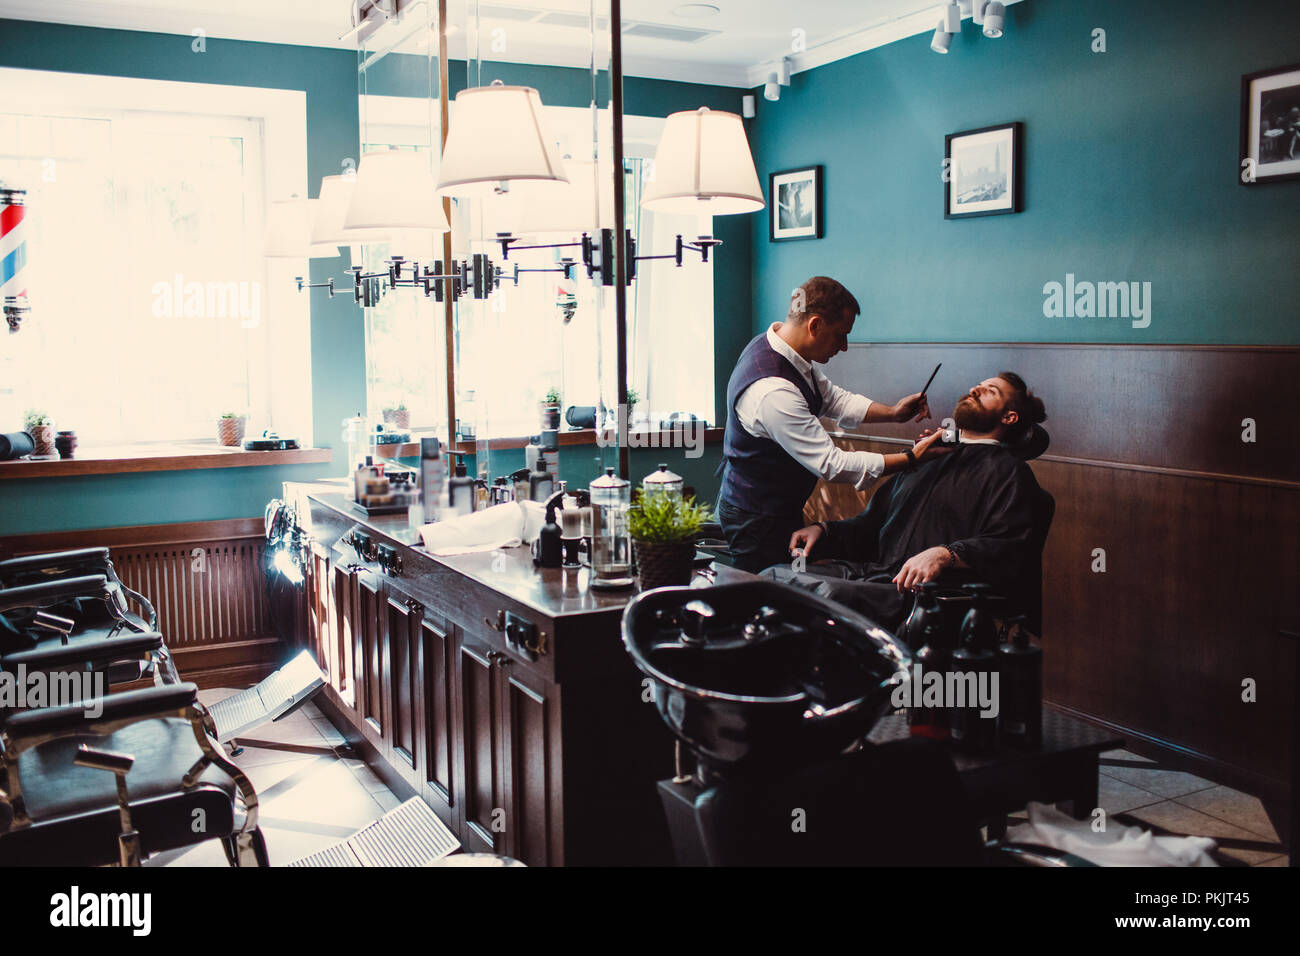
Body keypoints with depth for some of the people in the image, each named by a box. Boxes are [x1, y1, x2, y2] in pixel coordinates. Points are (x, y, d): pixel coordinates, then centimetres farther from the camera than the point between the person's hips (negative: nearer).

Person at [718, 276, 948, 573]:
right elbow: (832, 465, -28)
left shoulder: (776, 342, -3)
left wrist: (891, 412, -2)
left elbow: (831, 397, 12)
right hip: (759, 523, -10)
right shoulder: (773, 392, -34)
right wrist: (912, 458, -22)